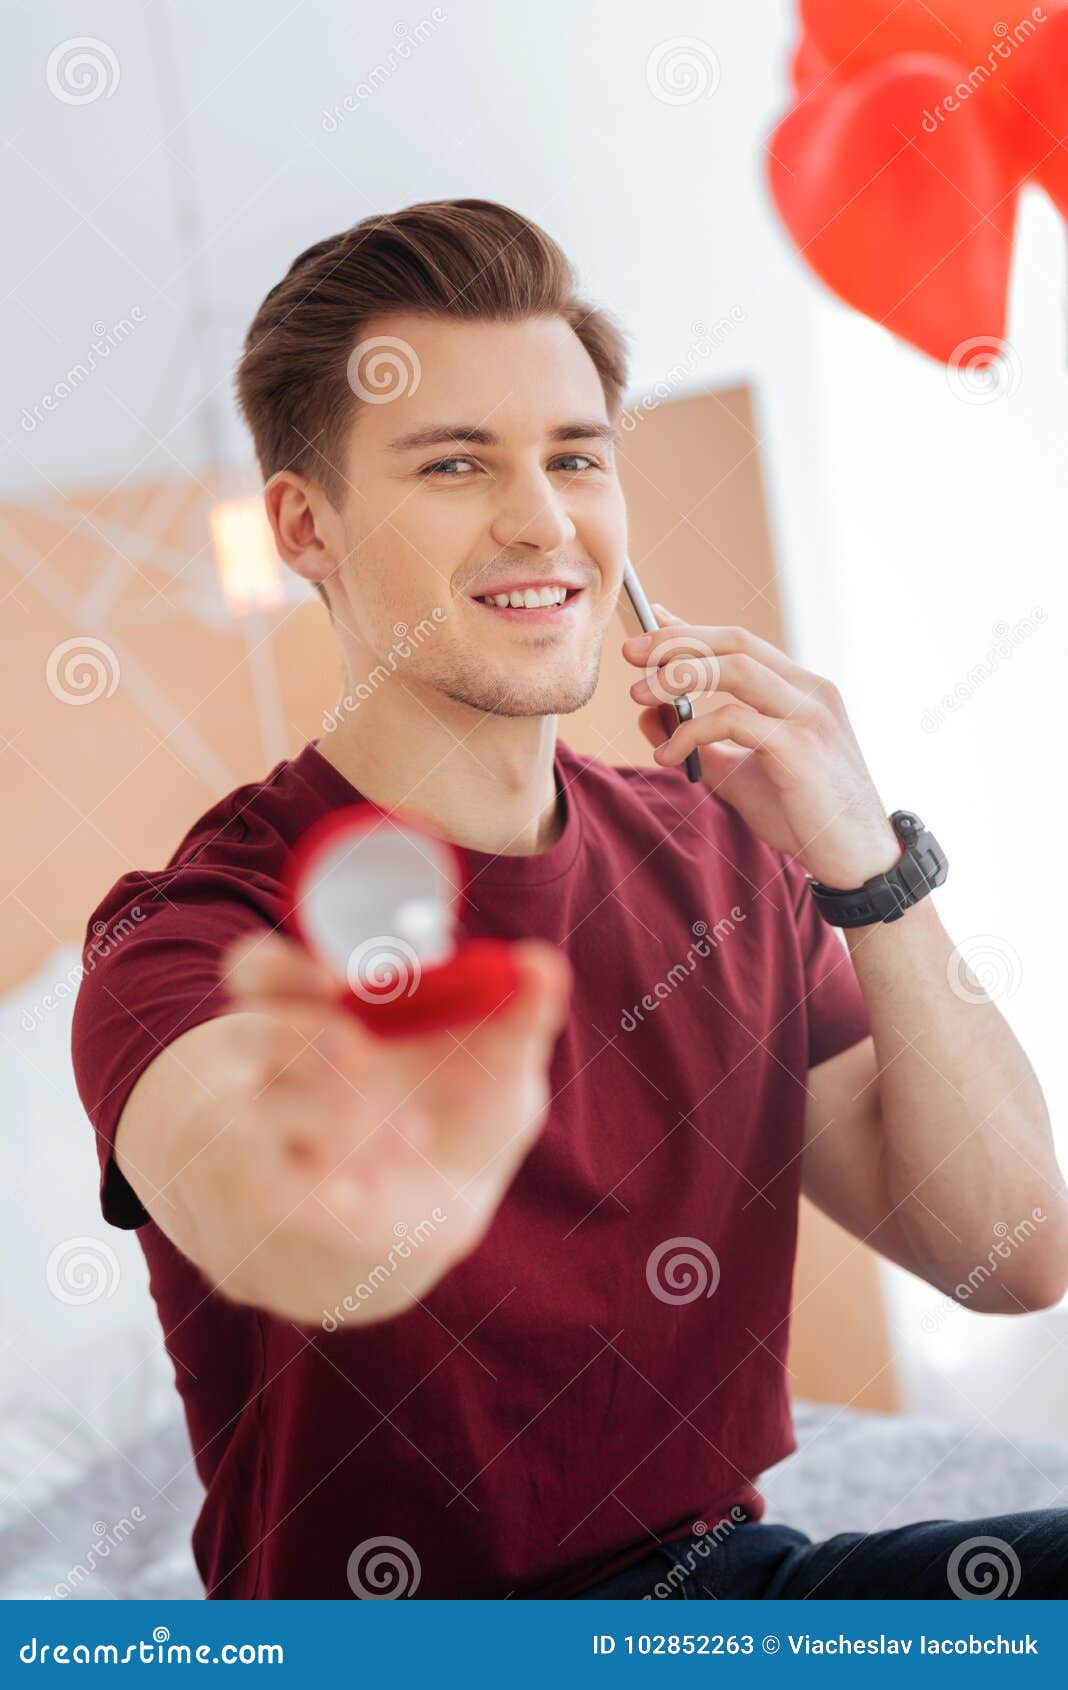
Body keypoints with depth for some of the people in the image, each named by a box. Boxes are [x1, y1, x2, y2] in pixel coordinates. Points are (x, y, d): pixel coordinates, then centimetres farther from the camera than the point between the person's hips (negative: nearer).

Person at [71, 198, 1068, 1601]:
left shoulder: (710, 853, 5)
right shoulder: (197, 938, -12)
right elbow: (212, 1168, -36)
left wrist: (869, 864, -12)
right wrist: (355, 1190, -60)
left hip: (728, 1574, 5)